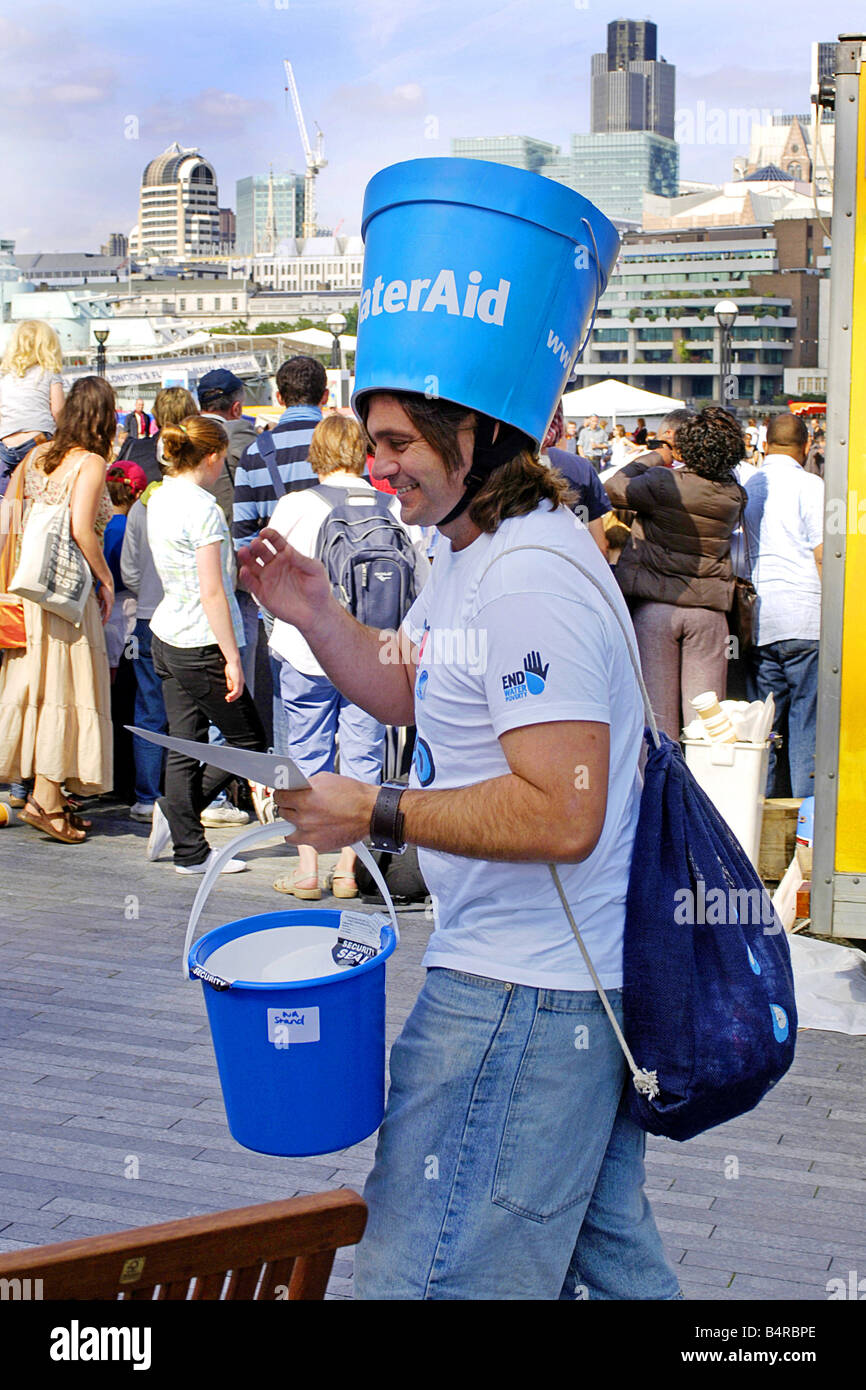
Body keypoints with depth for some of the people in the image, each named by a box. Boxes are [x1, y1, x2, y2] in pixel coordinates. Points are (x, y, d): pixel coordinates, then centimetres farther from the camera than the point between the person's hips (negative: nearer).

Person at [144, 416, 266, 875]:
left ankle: (190, 850, 11)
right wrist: (232, 659, -16)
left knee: (184, 744, 9)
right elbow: (212, 592, -19)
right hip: (201, 645, -9)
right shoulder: (202, 508, -17)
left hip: (166, 636, 9)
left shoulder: (159, 499, 10)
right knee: (249, 739, 5)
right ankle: (178, 809, 1)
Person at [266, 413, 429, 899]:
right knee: (363, 758, 10)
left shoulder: (295, 506, -6)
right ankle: (348, 865, 14)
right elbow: (423, 583, 4)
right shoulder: (395, 508, -3)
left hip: (307, 654, -1)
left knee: (308, 760, 9)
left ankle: (308, 867, 13)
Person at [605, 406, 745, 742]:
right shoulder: (734, 496, -1)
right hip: (709, 607, 3)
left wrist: (651, 457, 9)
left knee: (657, 707, 3)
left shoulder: (664, 483, -14)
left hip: (655, 605, -3)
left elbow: (613, 488, -2)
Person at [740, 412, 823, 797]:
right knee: (806, 718, 0)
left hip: (758, 619, 5)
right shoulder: (809, 485, -7)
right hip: (804, 618, -5)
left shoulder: (747, 487, 10)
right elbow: (822, 555, -9)